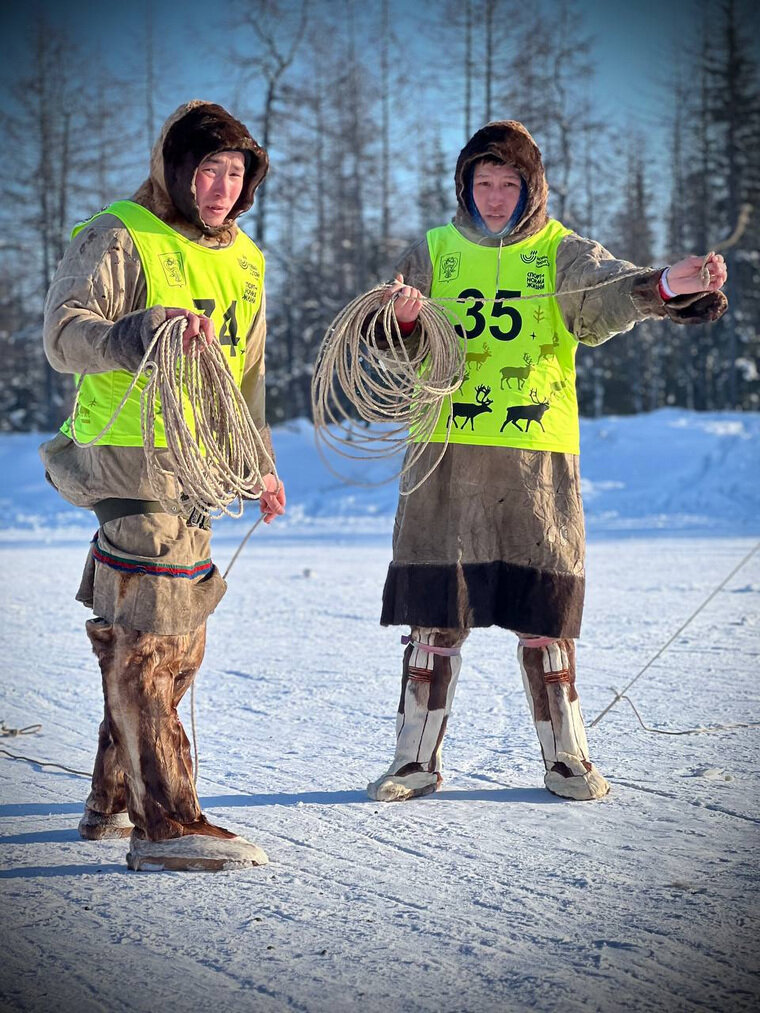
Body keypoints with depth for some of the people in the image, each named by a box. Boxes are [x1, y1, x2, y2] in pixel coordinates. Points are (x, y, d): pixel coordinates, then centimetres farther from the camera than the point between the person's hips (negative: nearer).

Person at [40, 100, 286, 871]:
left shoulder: (243, 260, 18)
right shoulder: (118, 239, -7)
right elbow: (64, 335, -17)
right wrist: (151, 330, -33)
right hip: (130, 461, -8)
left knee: (177, 643, 14)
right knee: (151, 638, -12)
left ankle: (113, 801, 27)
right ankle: (165, 823, -12)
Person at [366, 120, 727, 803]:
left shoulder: (561, 252, 6)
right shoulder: (435, 252, 10)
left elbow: (607, 295, -14)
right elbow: (400, 345, 4)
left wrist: (667, 287, -35)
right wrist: (405, 318, -20)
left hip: (538, 456, -1)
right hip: (446, 454, 1)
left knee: (545, 614, 2)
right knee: (433, 613, 3)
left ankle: (566, 758, 14)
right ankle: (417, 760, 13)